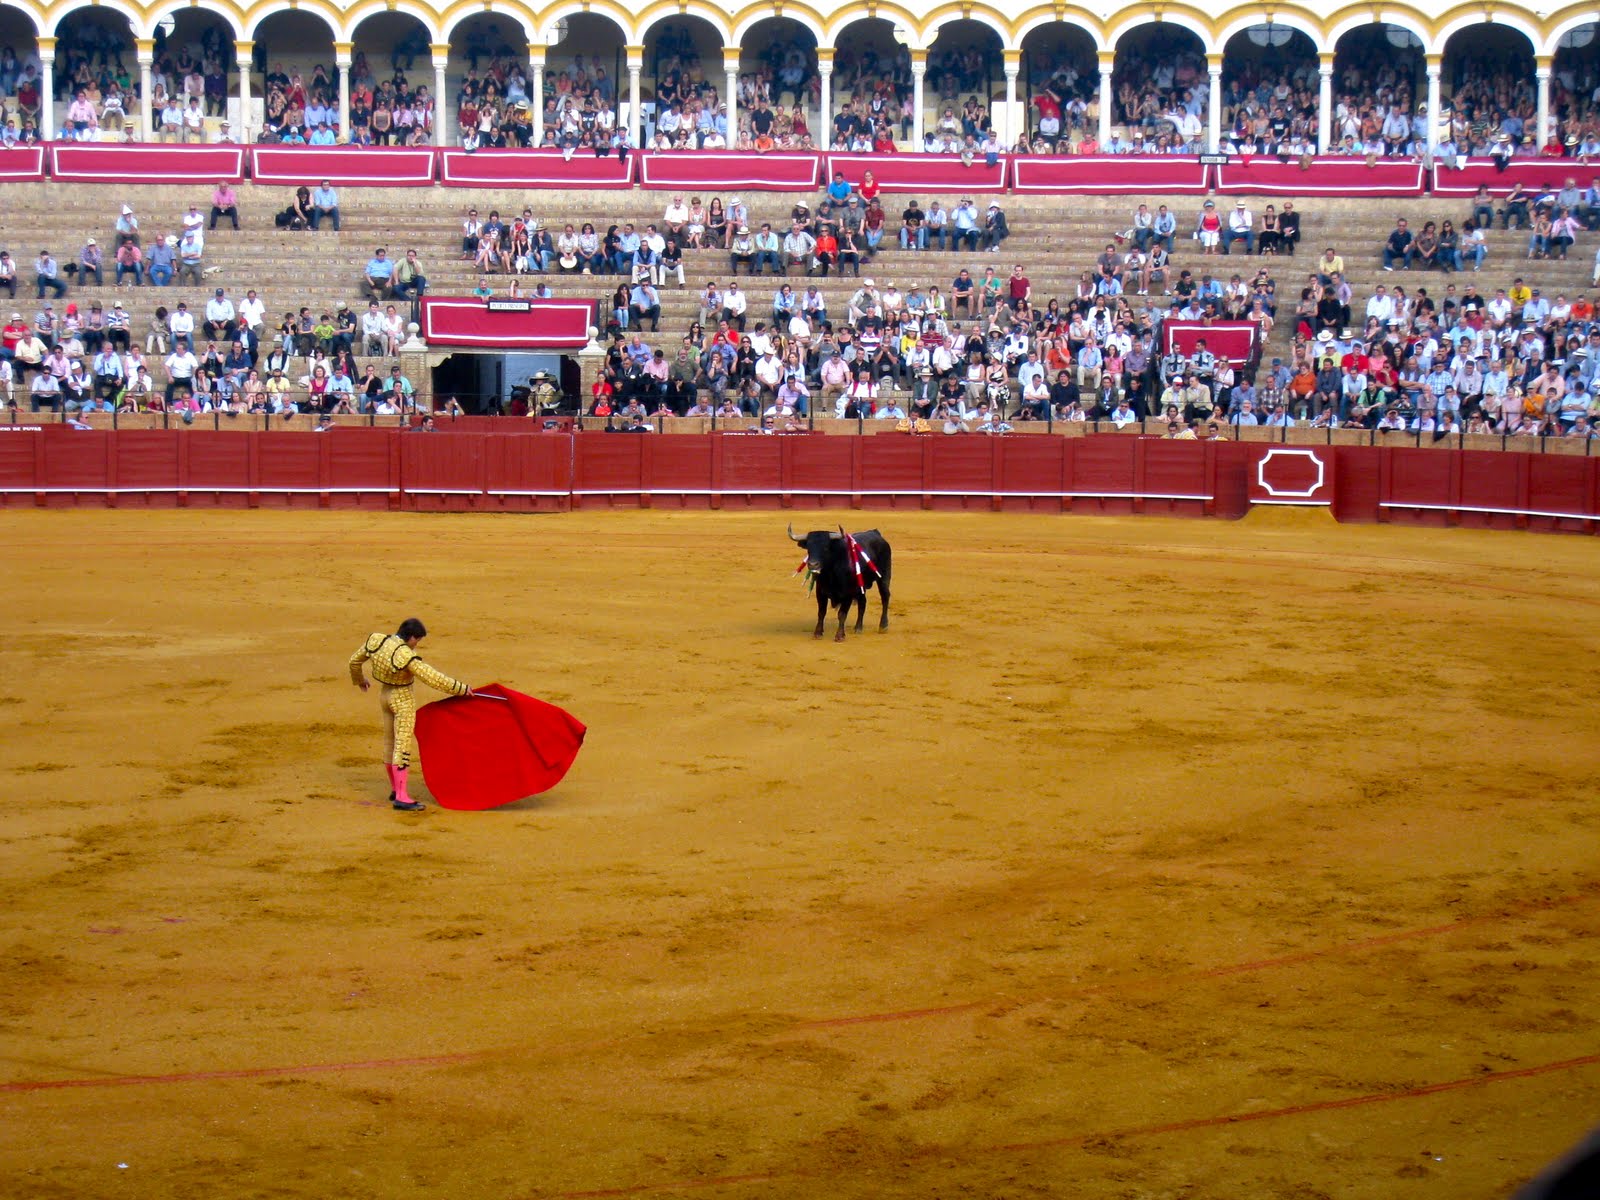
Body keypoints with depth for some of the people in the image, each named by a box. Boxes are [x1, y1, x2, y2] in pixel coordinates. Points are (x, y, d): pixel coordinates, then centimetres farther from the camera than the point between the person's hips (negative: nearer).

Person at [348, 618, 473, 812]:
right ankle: (401, 797, -10)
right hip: (403, 700, -8)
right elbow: (433, 678, -24)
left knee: (389, 743, 17)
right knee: (402, 745, -7)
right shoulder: (407, 656, -26)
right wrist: (461, 689, -15)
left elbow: (355, 660, 10)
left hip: (385, 696, 8)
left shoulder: (376, 641, -6)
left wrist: (359, 680, 30)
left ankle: (395, 789, 30)